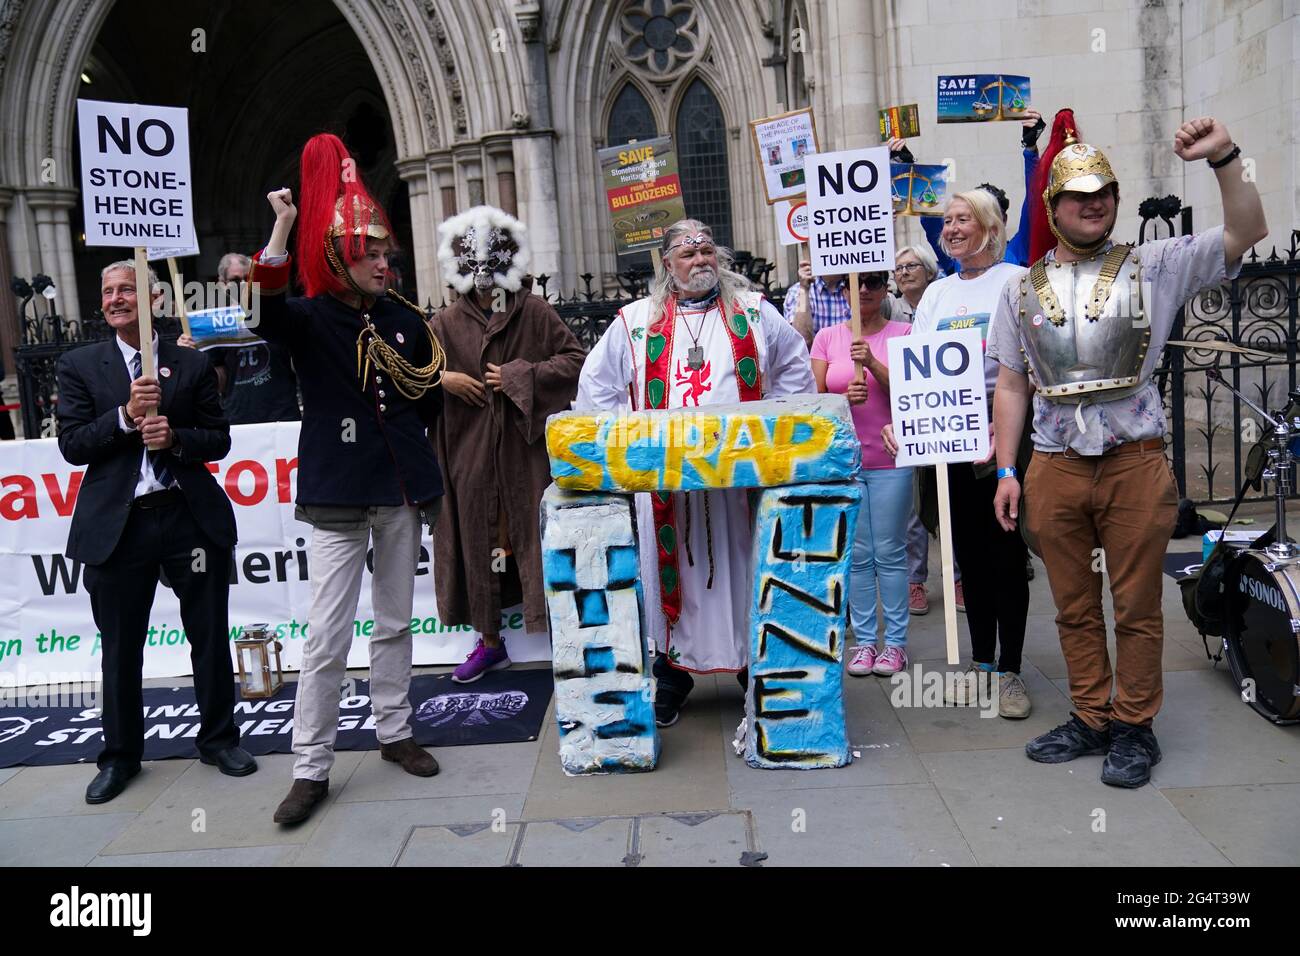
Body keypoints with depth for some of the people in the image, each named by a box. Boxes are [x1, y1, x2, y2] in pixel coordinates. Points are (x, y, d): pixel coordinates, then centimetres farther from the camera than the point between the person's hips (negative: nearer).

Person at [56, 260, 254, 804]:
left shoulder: (192, 365, 5)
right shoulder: (79, 366, 4)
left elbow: (219, 440, 4)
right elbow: (72, 446, -3)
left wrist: (175, 437, -14)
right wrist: (125, 416, -17)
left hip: (191, 516, 0)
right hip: (117, 525, 0)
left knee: (210, 637, 9)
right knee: (120, 648, 11)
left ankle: (218, 738, 27)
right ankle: (120, 755, 28)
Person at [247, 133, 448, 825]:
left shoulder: (404, 319, 7)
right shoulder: (309, 319, -4)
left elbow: (430, 390, 21)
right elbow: (262, 311, -27)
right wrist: (282, 230, -32)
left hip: (402, 488, 4)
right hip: (338, 493, -4)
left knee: (395, 623, 15)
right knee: (327, 638, -3)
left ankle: (394, 733, 30)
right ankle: (311, 768, 10)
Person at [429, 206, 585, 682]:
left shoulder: (535, 312, 3)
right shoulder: (446, 323, 7)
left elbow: (576, 360, -1)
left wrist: (521, 377, -9)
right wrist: (442, 378, -7)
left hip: (527, 450, -2)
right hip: (470, 454, 2)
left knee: (536, 537, 0)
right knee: (478, 541, 7)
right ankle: (490, 642, 22)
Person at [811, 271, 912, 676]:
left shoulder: (902, 333, 1)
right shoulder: (827, 337, 6)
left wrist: (872, 363, -23)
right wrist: (845, 399, -17)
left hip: (890, 459, -1)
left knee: (890, 553, 3)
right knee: (857, 556, 6)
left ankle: (895, 641, 13)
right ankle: (865, 640, 15)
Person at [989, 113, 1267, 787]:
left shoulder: (1153, 266, 5)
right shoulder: (1024, 289, 10)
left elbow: (1247, 233, -5)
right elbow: (1011, 386, 9)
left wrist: (1223, 159, -17)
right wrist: (1005, 471, 4)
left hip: (1135, 463, -2)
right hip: (1055, 469, 2)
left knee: (1137, 608, 6)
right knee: (1074, 608, 12)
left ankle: (1134, 729, 21)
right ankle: (1091, 720, 27)